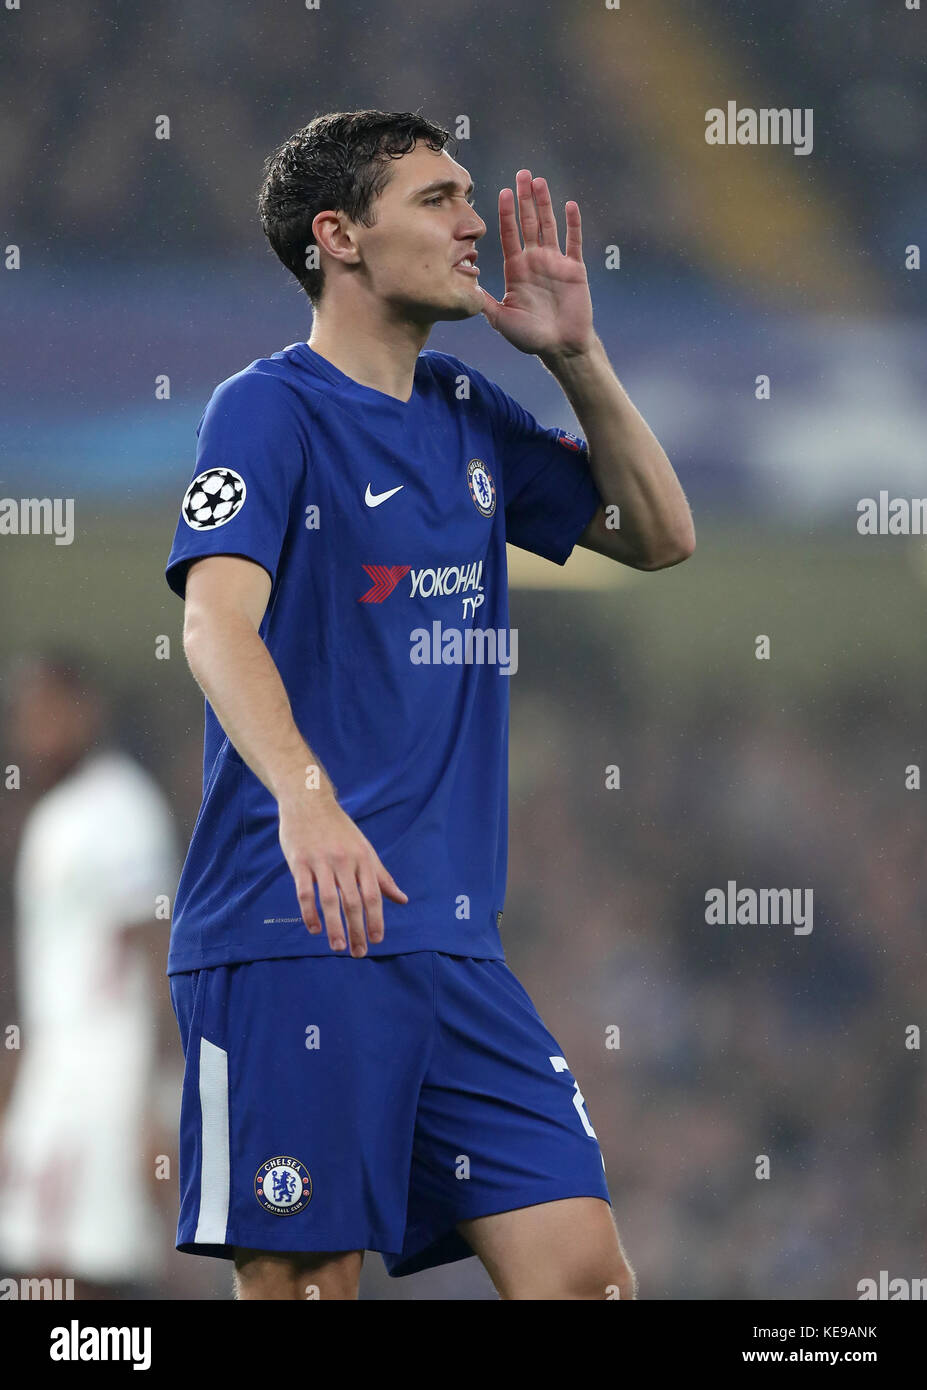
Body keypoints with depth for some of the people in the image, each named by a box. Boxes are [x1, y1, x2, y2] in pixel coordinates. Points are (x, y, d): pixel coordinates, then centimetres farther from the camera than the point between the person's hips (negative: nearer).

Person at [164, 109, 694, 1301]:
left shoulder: (467, 415, 16)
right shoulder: (269, 409, -6)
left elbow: (657, 535, 23)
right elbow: (218, 623, -21)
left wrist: (576, 356, 9)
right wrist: (305, 796, -39)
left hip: (453, 938, 7)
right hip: (296, 935, -7)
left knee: (583, 1272, 0)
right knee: (305, 1282, -6)